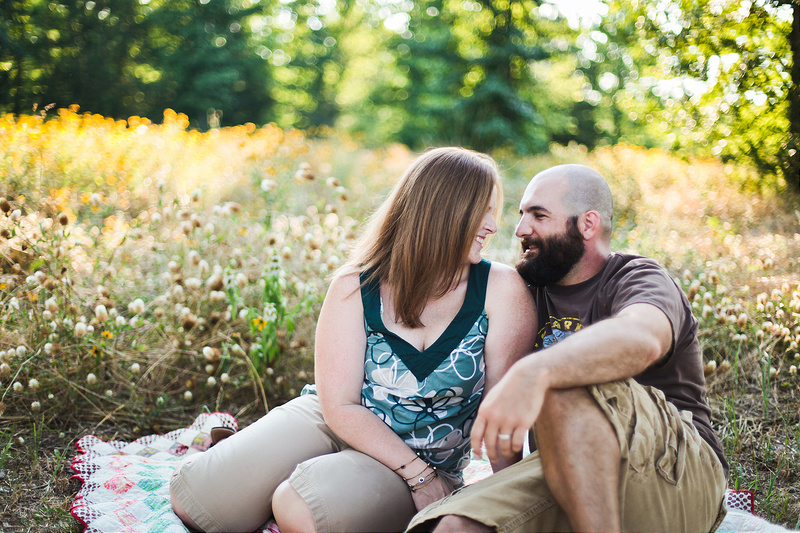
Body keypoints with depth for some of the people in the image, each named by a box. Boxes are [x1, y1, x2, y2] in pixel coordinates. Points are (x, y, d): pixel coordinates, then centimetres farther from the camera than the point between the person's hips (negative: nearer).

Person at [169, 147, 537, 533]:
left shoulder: (502, 289, -14)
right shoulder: (355, 287, -11)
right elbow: (340, 406, -14)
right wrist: (419, 474, -20)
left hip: (426, 466, -1)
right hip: (333, 422, 2)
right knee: (194, 497, -13)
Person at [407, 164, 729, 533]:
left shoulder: (637, 279, -3)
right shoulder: (528, 294, 18)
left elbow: (641, 339, -29)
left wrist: (533, 373, -46)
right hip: (568, 481, 4)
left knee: (562, 389, -34)